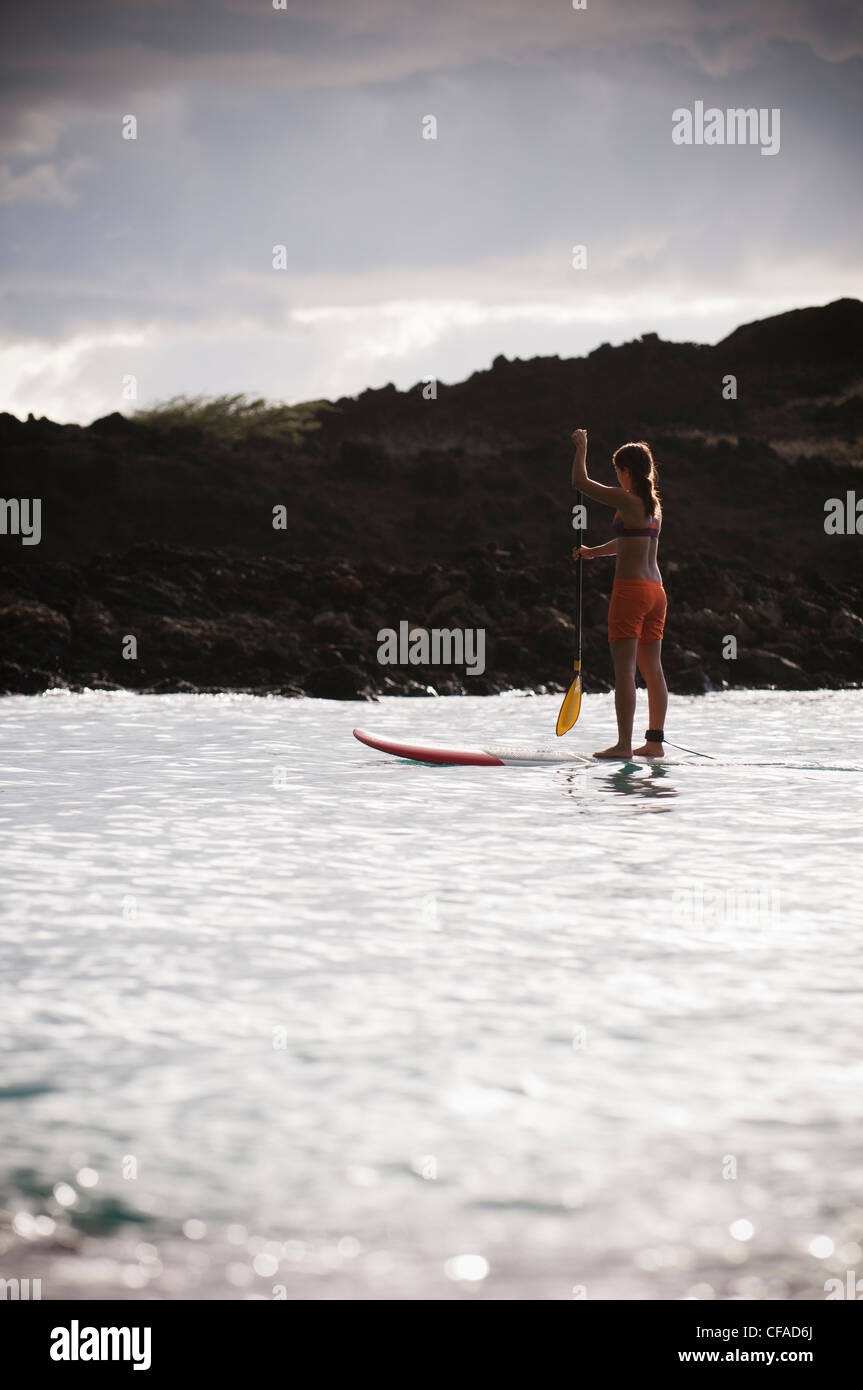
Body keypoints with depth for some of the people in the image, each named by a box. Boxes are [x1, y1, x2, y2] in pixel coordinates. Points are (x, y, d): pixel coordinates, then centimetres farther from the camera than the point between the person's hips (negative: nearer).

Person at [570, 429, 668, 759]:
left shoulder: (625, 499, -9)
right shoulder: (654, 505, 15)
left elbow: (580, 481, -3)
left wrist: (581, 447, 11)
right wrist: (593, 552, 39)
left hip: (630, 588, -8)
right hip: (656, 591, 8)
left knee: (624, 670, -6)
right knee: (652, 670, 9)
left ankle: (624, 743, -7)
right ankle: (655, 741, 11)